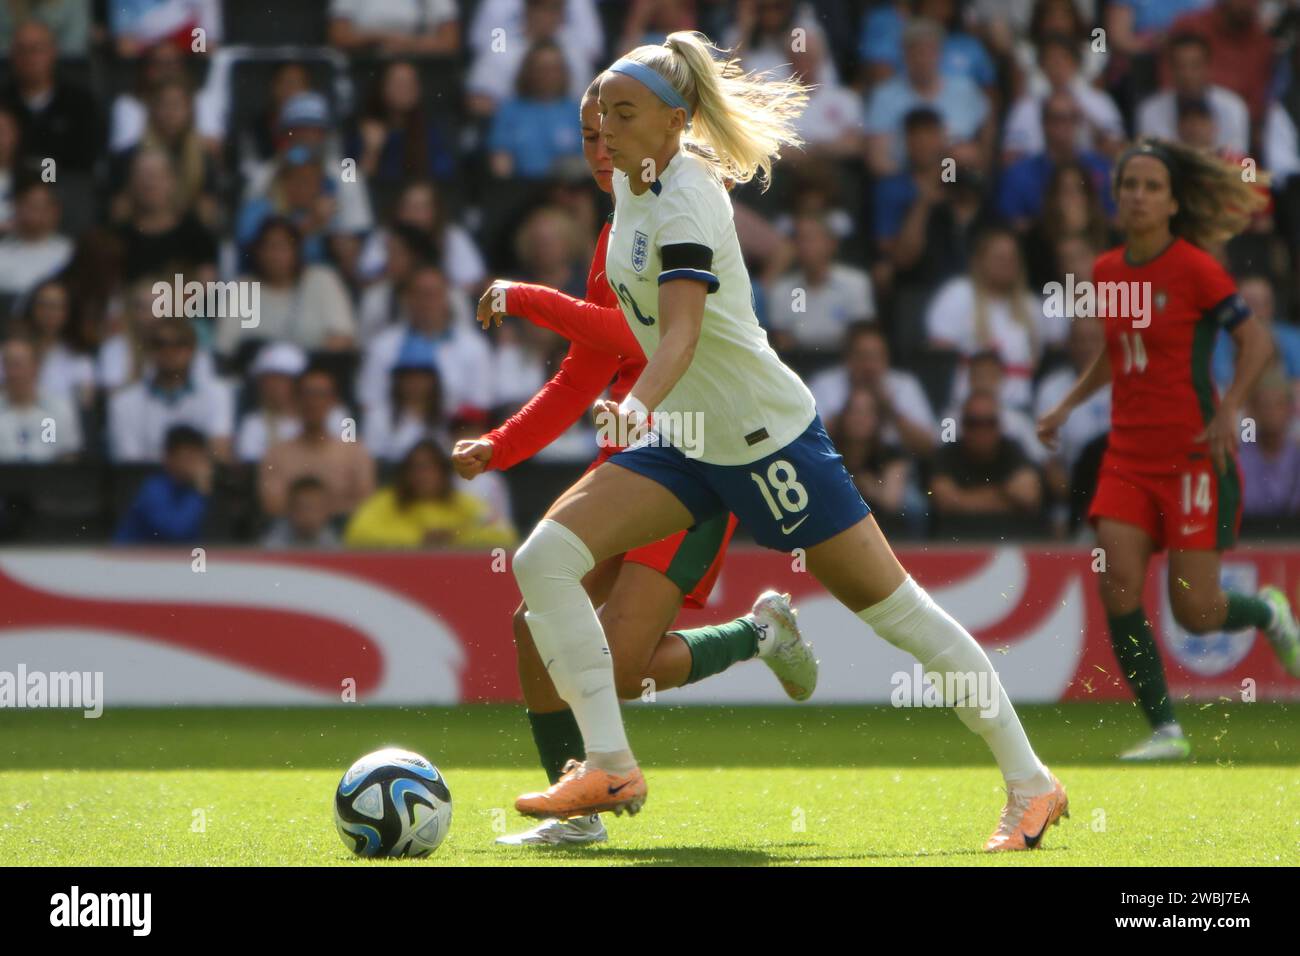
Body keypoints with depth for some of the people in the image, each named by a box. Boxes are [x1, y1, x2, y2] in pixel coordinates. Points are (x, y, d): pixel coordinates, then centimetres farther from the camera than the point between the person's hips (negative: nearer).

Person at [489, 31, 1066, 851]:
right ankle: (610, 767, -9)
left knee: (893, 607, -1)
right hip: (688, 439, 8)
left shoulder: (685, 205, -22)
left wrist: (638, 405, -54)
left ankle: (1031, 783, 9)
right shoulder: (636, 179, 3)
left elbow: (682, 332, -37)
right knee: (545, 558, -10)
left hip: (768, 436, -8)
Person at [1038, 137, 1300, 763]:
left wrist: (1229, 408, -20)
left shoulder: (1194, 268, -10)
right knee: (1118, 589, -12)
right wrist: (1068, 405, 16)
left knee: (1194, 611, -6)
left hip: (1194, 454, -5)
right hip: (1128, 456, 5)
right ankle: (1164, 730, -2)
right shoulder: (1106, 271, 8)